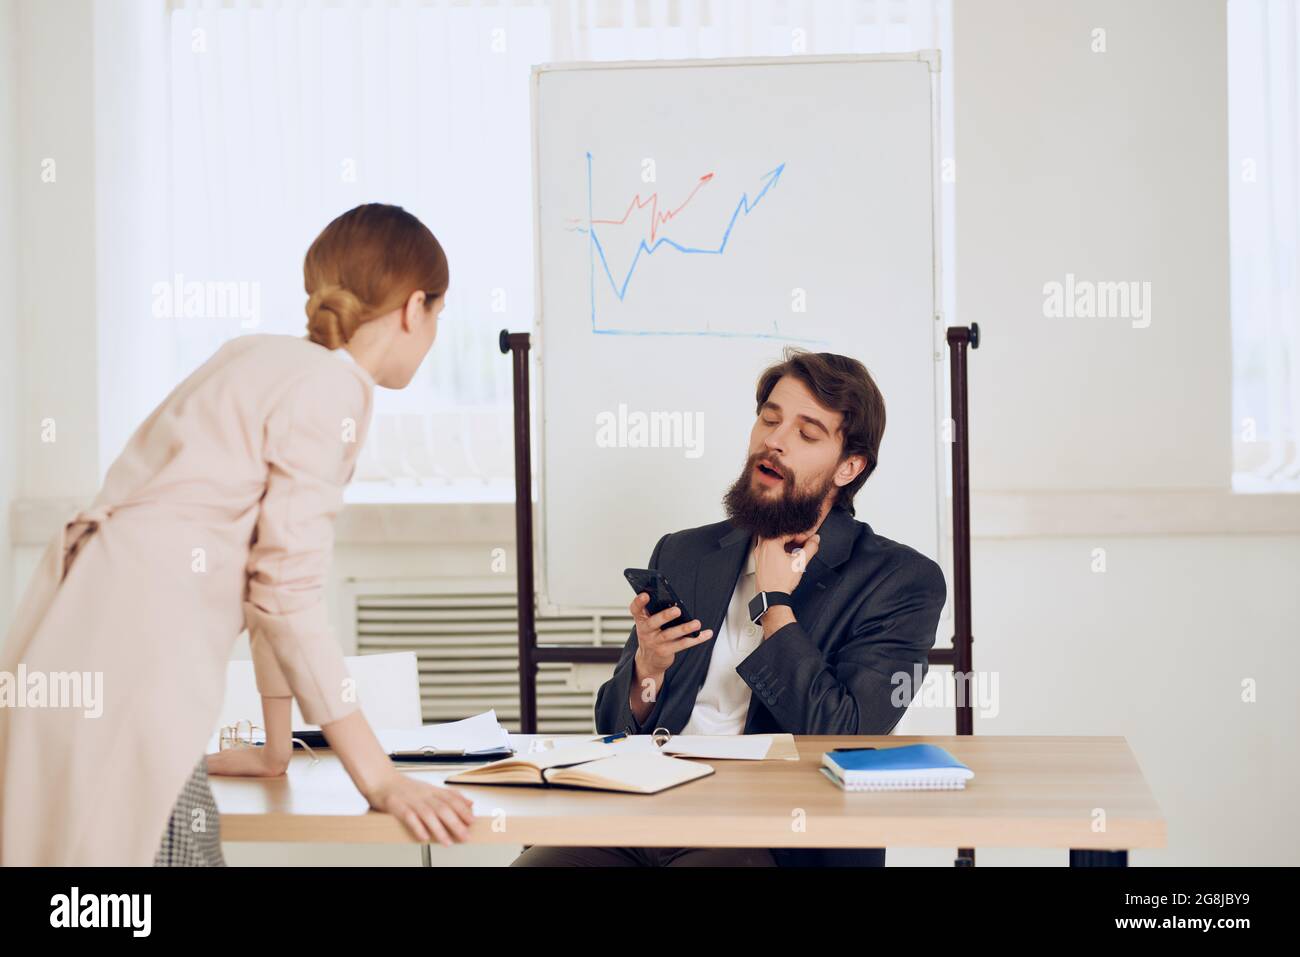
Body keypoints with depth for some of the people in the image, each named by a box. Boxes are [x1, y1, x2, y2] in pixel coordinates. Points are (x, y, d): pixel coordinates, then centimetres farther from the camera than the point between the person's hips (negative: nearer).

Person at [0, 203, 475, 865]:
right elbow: (289, 595, -9)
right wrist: (379, 779, -6)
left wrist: (276, 747, 28)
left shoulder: (263, 360, 20)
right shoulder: (333, 387, -7)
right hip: (124, 679, -10)